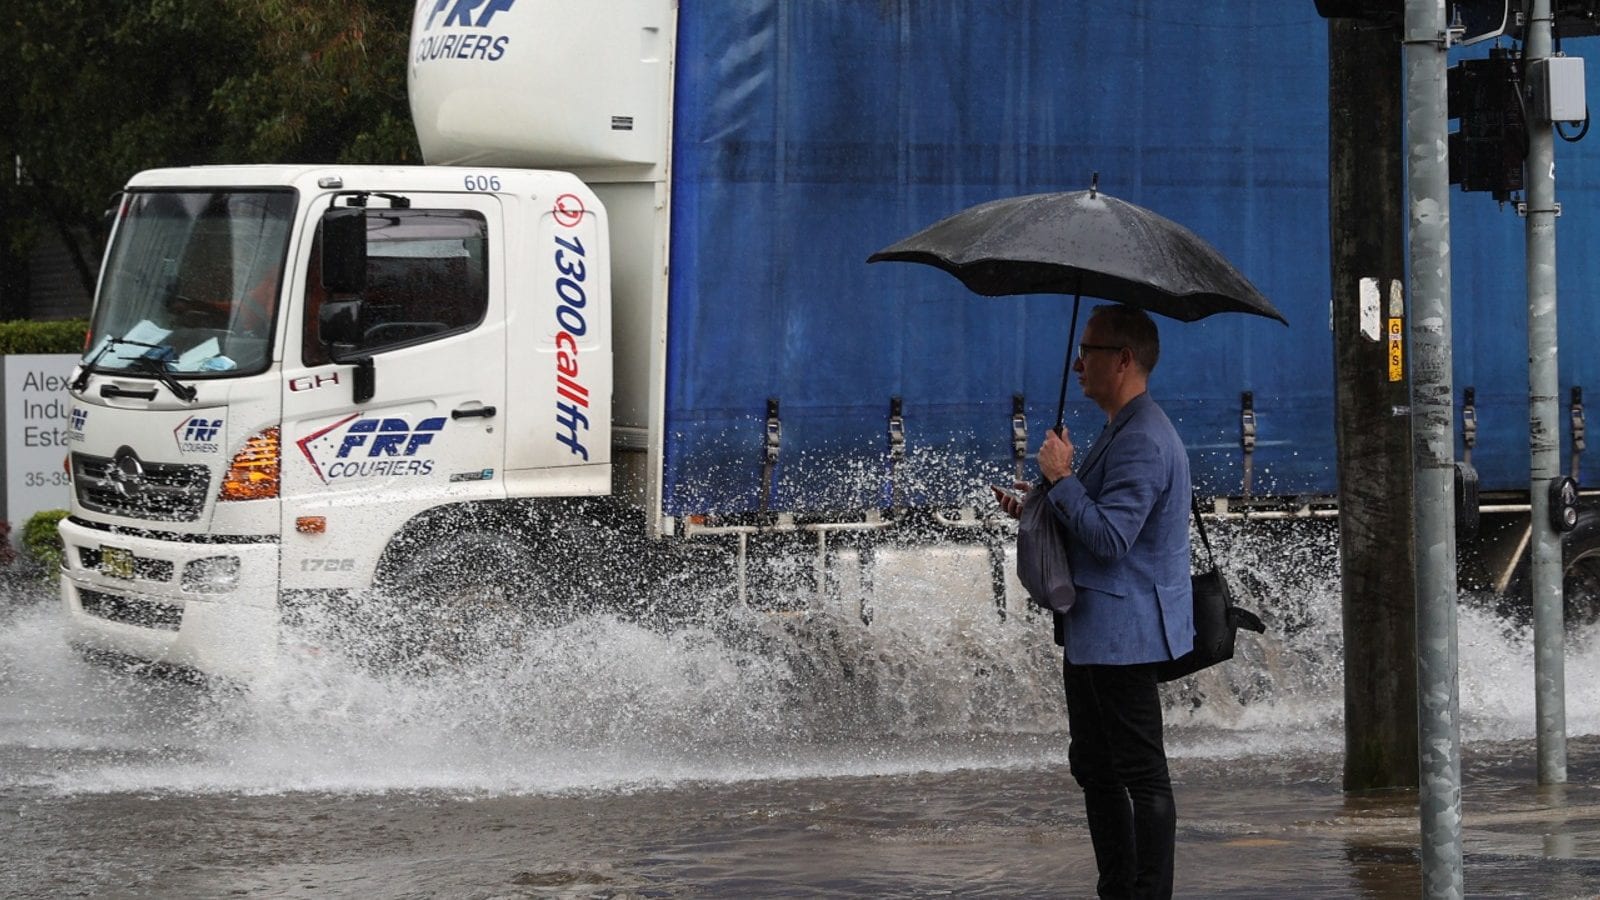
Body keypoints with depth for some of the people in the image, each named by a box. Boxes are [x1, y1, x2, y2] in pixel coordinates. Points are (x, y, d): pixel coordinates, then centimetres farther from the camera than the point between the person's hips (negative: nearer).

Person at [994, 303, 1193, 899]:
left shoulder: (1143, 441, -19)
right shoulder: (1121, 431, 17)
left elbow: (1110, 538, -26)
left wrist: (1061, 478, -17)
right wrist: (1040, 511, 11)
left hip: (1123, 630, -12)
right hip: (1092, 631, 12)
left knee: (1142, 776, -7)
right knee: (1095, 768, 16)